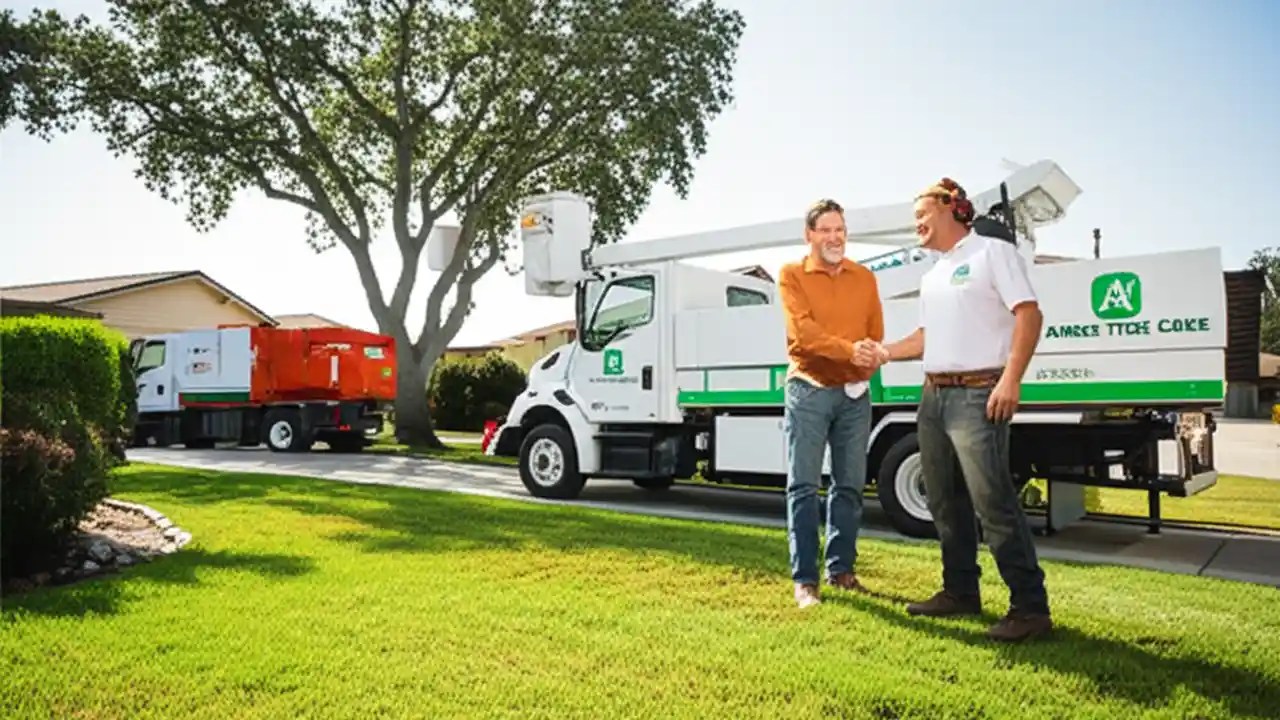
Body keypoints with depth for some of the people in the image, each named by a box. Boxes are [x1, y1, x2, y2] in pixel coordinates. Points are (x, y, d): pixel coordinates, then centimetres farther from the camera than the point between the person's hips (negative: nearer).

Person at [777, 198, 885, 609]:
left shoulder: (865, 278, 12)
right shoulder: (792, 275, -1)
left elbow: (876, 334, 12)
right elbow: (803, 332, -15)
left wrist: (864, 368, -5)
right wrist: (849, 350, -29)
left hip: (855, 393, 5)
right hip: (809, 390, -4)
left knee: (850, 486, 9)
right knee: (803, 486, -5)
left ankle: (841, 569, 20)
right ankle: (804, 579, 0)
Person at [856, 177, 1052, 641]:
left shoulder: (993, 252, -3)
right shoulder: (932, 276, 21)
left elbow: (1029, 315, -12)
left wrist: (1011, 379, -22)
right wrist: (886, 353, 9)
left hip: (977, 395, -9)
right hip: (934, 396, 9)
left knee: (993, 501, -12)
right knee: (945, 501, 12)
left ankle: (1030, 607, -5)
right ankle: (960, 592, 24)